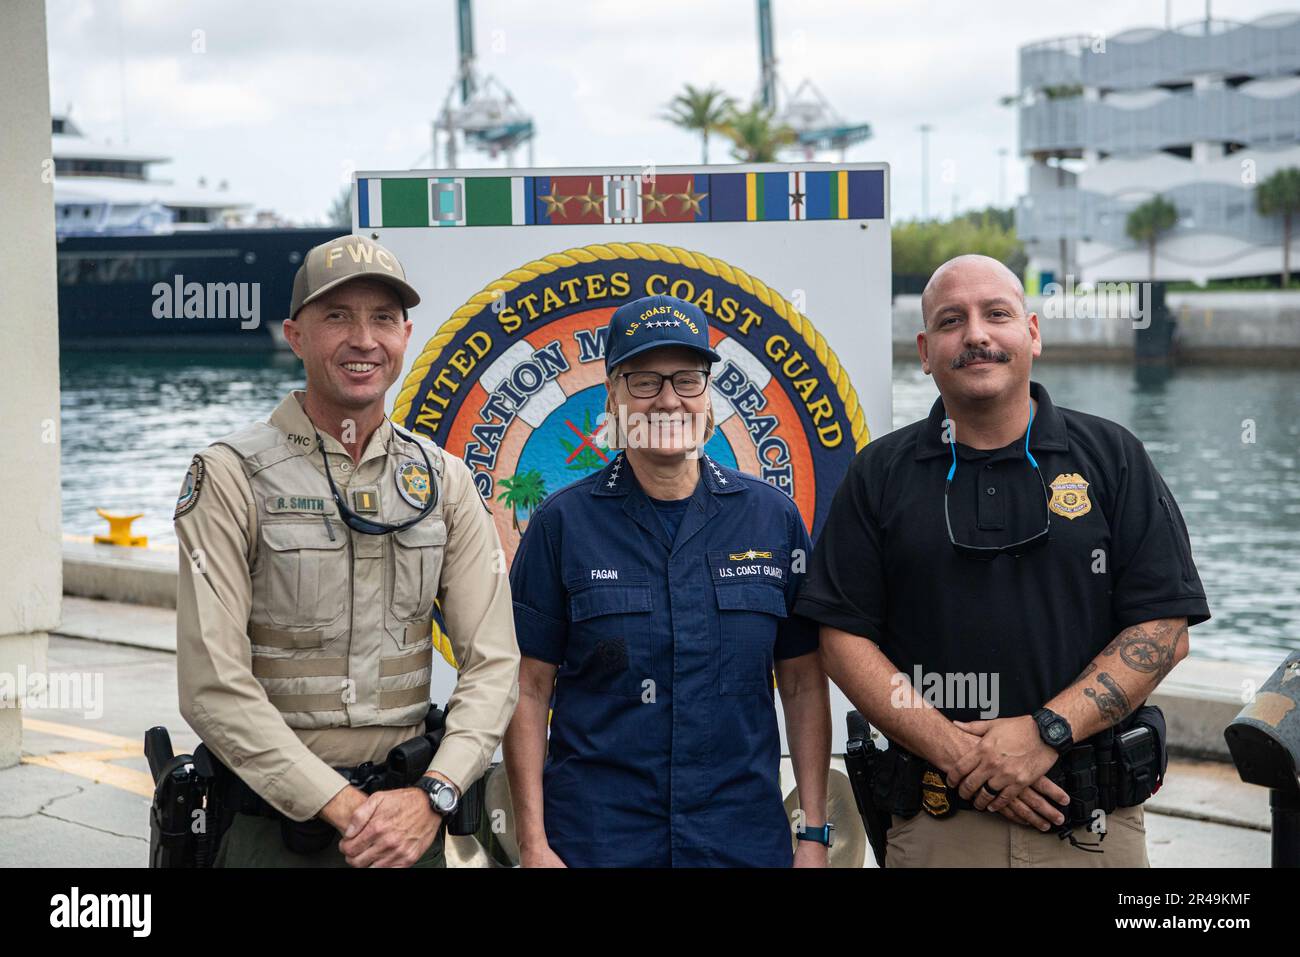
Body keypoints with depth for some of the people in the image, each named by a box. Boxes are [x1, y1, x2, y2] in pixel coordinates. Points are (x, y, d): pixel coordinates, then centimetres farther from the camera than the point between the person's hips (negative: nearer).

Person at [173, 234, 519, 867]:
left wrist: (432, 795, -16)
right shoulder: (230, 477, -7)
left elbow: (492, 662, -1)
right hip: (270, 822, -3)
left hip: (412, 815, 3)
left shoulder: (443, 481, 5)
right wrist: (345, 808, -19)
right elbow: (214, 688, -14)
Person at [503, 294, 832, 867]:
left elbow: (804, 686, 5)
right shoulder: (563, 523, -2)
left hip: (745, 836, 2)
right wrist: (533, 843, -8)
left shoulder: (772, 517, 3)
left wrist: (814, 833, 1)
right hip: (595, 838, -2)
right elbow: (529, 691, -2)